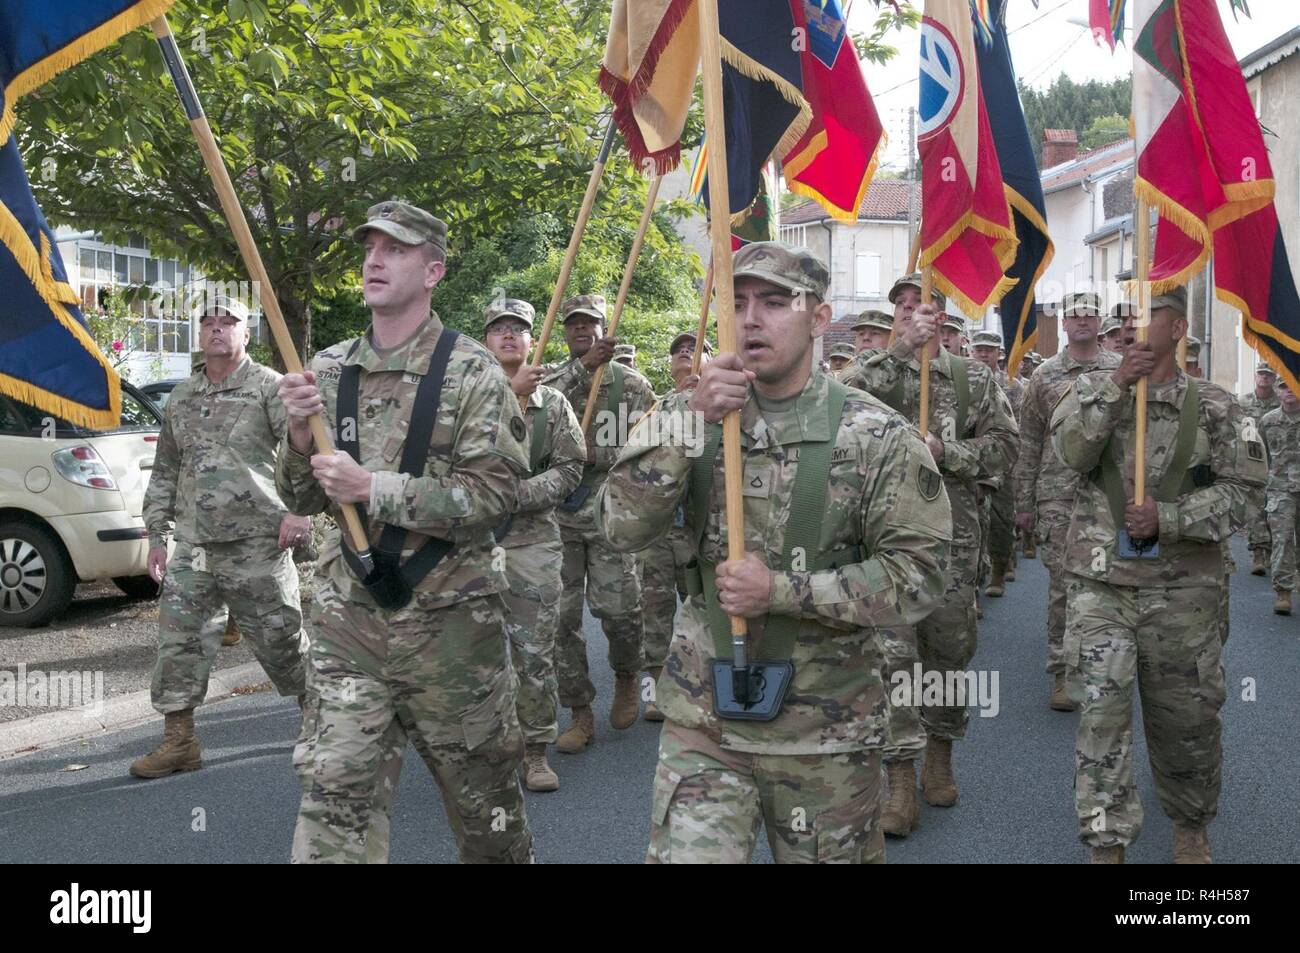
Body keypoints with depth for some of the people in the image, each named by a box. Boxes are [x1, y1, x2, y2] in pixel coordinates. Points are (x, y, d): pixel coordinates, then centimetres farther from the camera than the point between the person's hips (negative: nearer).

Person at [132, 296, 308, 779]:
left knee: (281, 641, 3)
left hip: (257, 545, -5)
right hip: (192, 548, 6)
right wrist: (156, 535, 17)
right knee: (178, 643, 4)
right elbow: (164, 472, 21)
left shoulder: (268, 387, -3)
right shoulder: (181, 397, 16)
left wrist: (300, 511, -21)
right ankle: (178, 741, 15)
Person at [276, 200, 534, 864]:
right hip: (350, 611, 3)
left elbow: (494, 492, -16)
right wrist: (301, 434, -11)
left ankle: (506, 855, 37)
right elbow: (302, 498, 9)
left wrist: (372, 488, -21)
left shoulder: (471, 372, -7)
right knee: (330, 789, 1)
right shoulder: (329, 370, 6)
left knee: (480, 787, 13)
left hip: (450, 616, -3)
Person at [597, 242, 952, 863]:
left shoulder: (876, 435, -8)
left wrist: (782, 591, -19)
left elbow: (917, 575, -11)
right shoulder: (694, 415, 1)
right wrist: (689, 421, -22)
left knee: (832, 854, 16)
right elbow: (621, 528, -10)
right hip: (702, 717, 2)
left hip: (824, 728, -1)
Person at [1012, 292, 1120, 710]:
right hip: (1058, 496, -1)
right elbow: (1029, 443, 7)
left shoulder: (1122, 370, 6)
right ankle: (1063, 675, 5)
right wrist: (1024, 503, 4)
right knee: (1063, 585, -2)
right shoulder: (1045, 375, 6)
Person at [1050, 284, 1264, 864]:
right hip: (1099, 582, 0)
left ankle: (1191, 827, 37)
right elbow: (1072, 453, -13)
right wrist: (1117, 385, -22)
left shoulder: (1213, 405, 1)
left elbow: (1236, 493, -4)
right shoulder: (1092, 388, 5)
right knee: (1101, 710, -8)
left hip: (1182, 589, 0)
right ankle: (1107, 843, 3)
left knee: (1186, 716, 12)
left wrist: (1167, 518, -18)